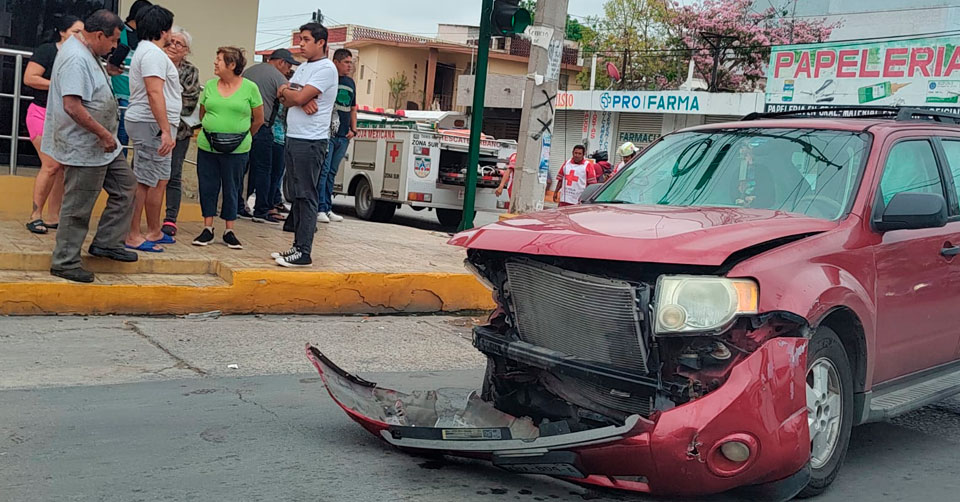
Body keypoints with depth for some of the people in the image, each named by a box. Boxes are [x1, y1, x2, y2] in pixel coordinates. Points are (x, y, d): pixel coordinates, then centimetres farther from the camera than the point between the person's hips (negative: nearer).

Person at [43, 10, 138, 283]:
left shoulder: (87, 53, 12)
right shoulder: (76, 60, -22)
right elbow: (72, 105, -30)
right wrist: (103, 133, -23)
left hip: (102, 145, 11)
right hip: (84, 148, -11)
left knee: (125, 186, 15)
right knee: (78, 208, -2)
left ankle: (106, 242, 22)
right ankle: (64, 262, 9)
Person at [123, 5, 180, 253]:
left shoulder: (148, 51, 21)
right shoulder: (153, 53, -13)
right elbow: (154, 94, -22)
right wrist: (166, 131, -25)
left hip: (152, 126, 11)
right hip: (151, 124, -11)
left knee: (159, 180, 16)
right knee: (144, 182, -7)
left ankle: (154, 232, 24)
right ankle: (133, 237, -4)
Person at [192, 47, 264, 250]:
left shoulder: (250, 88, -4)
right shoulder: (210, 86, 5)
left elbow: (258, 120, 4)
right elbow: (202, 114, 17)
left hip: (237, 150, -3)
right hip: (207, 147, 3)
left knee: (231, 189, 6)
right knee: (207, 187, 6)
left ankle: (229, 232, 15)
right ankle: (207, 229, 16)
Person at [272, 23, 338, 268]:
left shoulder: (326, 69, -10)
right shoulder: (303, 67, 18)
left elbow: (299, 97, -18)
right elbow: (285, 100, 10)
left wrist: (286, 91, 3)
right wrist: (298, 97, -11)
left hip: (310, 142, -9)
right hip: (293, 138, 9)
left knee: (306, 197, -8)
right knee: (296, 195, 12)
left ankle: (304, 252, -6)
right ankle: (298, 246, 18)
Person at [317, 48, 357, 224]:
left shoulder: (351, 83, 18)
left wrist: (353, 129, 14)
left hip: (343, 136, 7)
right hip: (327, 133, -7)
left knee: (332, 172, 11)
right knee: (323, 170, -10)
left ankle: (328, 208, 15)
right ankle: (320, 209, -8)